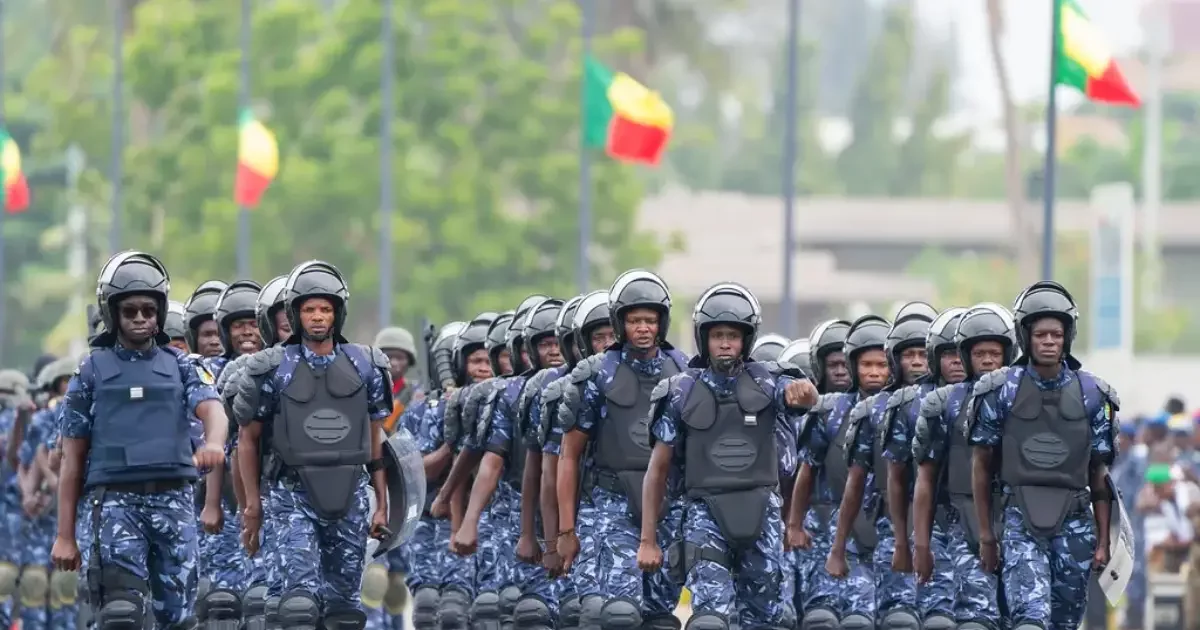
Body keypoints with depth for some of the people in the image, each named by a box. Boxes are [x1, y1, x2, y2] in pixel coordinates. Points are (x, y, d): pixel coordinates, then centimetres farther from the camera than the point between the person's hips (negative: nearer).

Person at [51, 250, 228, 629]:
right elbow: (73, 459, 9)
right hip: (114, 500, -2)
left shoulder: (181, 366, 12)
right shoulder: (92, 371, 8)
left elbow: (212, 409, -8)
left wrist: (214, 442, -34)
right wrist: (65, 535, 4)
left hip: (173, 499, 2)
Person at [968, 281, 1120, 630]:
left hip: (1074, 523, 2)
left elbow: (1099, 474, 8)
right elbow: (982, 465, 6)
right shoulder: (1001, 392, -1)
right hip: (1021, 522, -2)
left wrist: (1103, 541, 5)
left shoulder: (1091, 395, 4)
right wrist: (985, 534, 5)